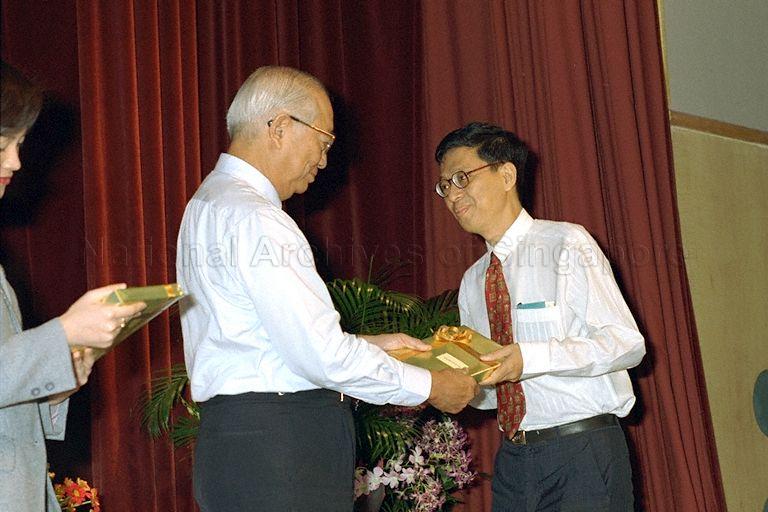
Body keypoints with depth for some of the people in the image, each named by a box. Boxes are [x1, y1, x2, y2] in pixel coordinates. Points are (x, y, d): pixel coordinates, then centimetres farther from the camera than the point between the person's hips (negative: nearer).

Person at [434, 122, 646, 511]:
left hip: (583, 453, -5)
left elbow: (627, 343, -14)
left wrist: (529, 358, -25)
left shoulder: (567, 244, -6)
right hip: (512, 460, 6)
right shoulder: (472, 281, 13)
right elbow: (488, 390, 14)